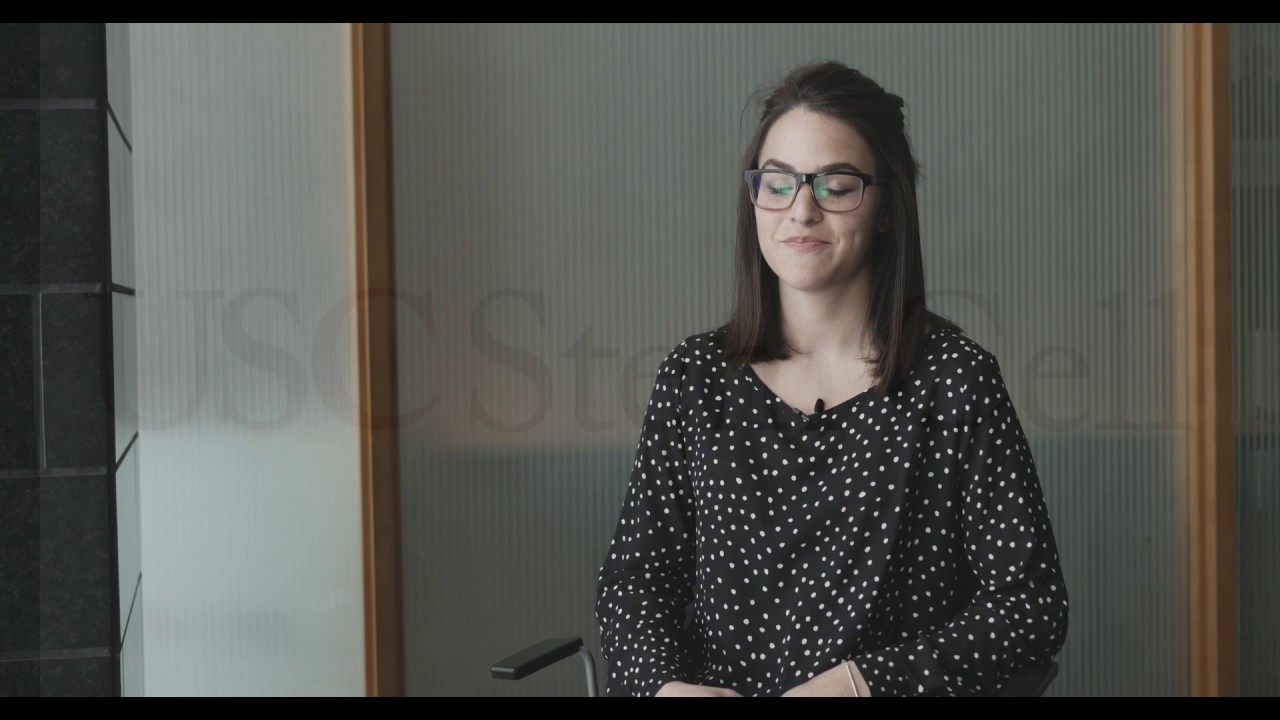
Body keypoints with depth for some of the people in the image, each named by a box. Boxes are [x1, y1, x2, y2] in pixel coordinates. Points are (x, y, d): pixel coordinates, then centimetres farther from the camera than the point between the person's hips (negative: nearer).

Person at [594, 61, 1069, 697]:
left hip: (893, 683, -1)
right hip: (716, 687, 1)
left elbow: (1031, 606, -2)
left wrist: (859, 682, -12)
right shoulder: (693, 377, 9)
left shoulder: (954, 379, 1)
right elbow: (632, 578, 10)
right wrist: (666, 683, -10)